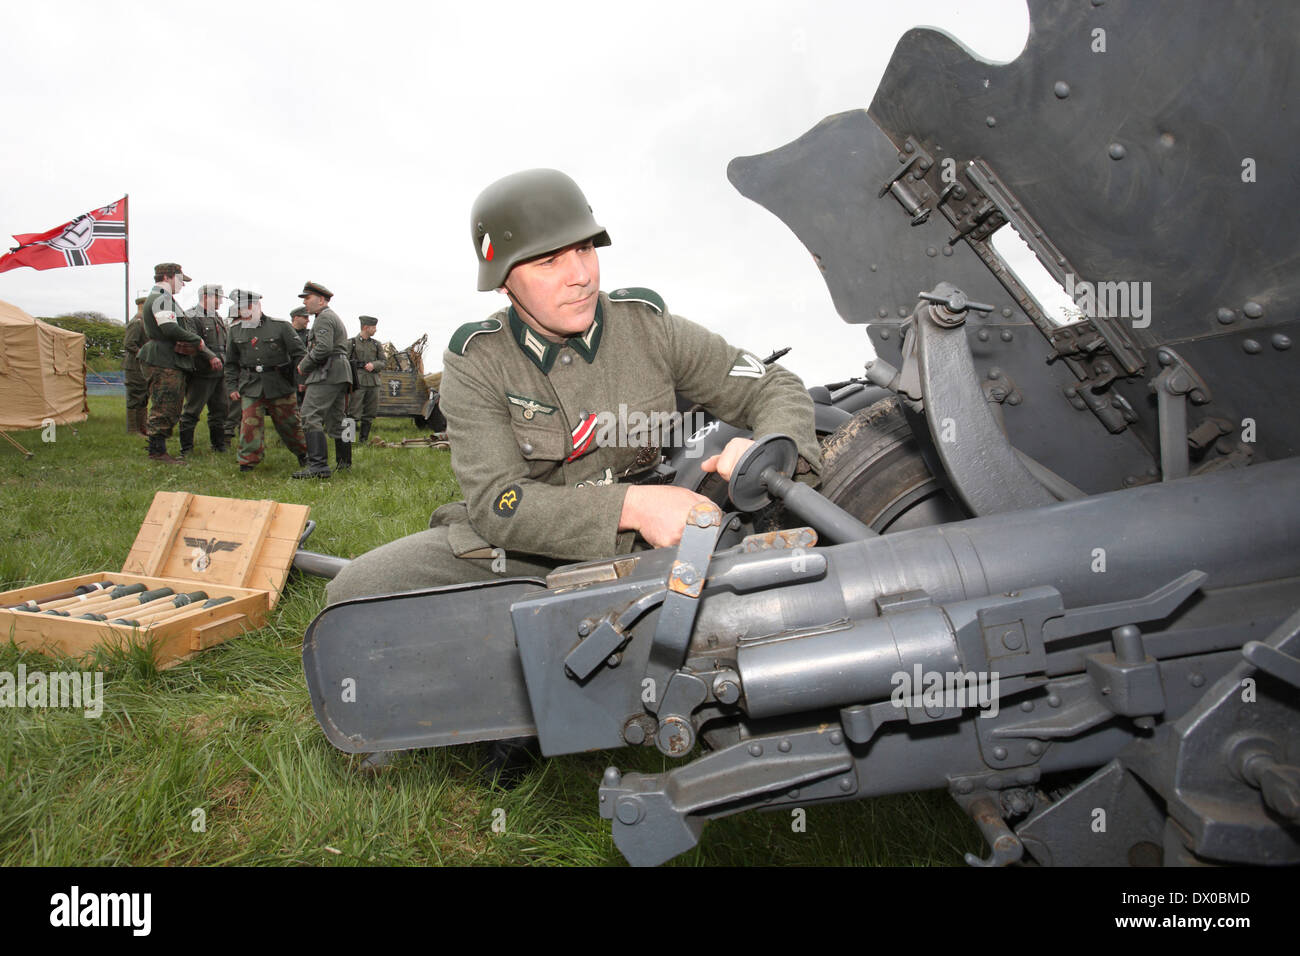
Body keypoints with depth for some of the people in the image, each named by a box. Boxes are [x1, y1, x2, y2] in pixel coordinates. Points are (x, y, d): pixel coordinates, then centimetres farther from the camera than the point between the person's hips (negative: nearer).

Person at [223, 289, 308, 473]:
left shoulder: (280, 326, -2)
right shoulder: (236, 331, 8)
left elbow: (299, 353, -2)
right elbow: (231, 363, 15)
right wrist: (231, 387, 7)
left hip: (280, 385, -2)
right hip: (250, 387, 2)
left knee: (289, 422, 7)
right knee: (249, 423, -5)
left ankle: (302, 452, 29)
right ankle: (248, 461, 5)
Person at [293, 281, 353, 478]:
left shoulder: (324, 318, -7)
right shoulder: (335, 318, 26)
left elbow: (323, 348, -21)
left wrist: (304, 366, -8)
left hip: (327, 374, -11)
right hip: (340, 374, 11)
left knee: (311, 417, -17)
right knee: (335, 420, 15)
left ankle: (318, 465, -26)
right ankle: (344, 463, 21)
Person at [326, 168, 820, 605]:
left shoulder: (648, 326, -5)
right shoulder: (474, 362, -8)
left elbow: (776, 388, 0)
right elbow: (497, 502, -19)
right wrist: (631, 505, -33)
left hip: (637, 549, 2)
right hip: (516, 548, -1)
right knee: (360, 588, -21)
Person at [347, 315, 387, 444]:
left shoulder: (376, 344, 14)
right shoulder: (351, 343, 2)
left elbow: (384, 363, 11)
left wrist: (373, 365, -10)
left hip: (373, 383, 5)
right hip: (358, 383, -5)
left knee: (369, 414, 8)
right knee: (354, 414, -8)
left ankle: (363, 440, 17)